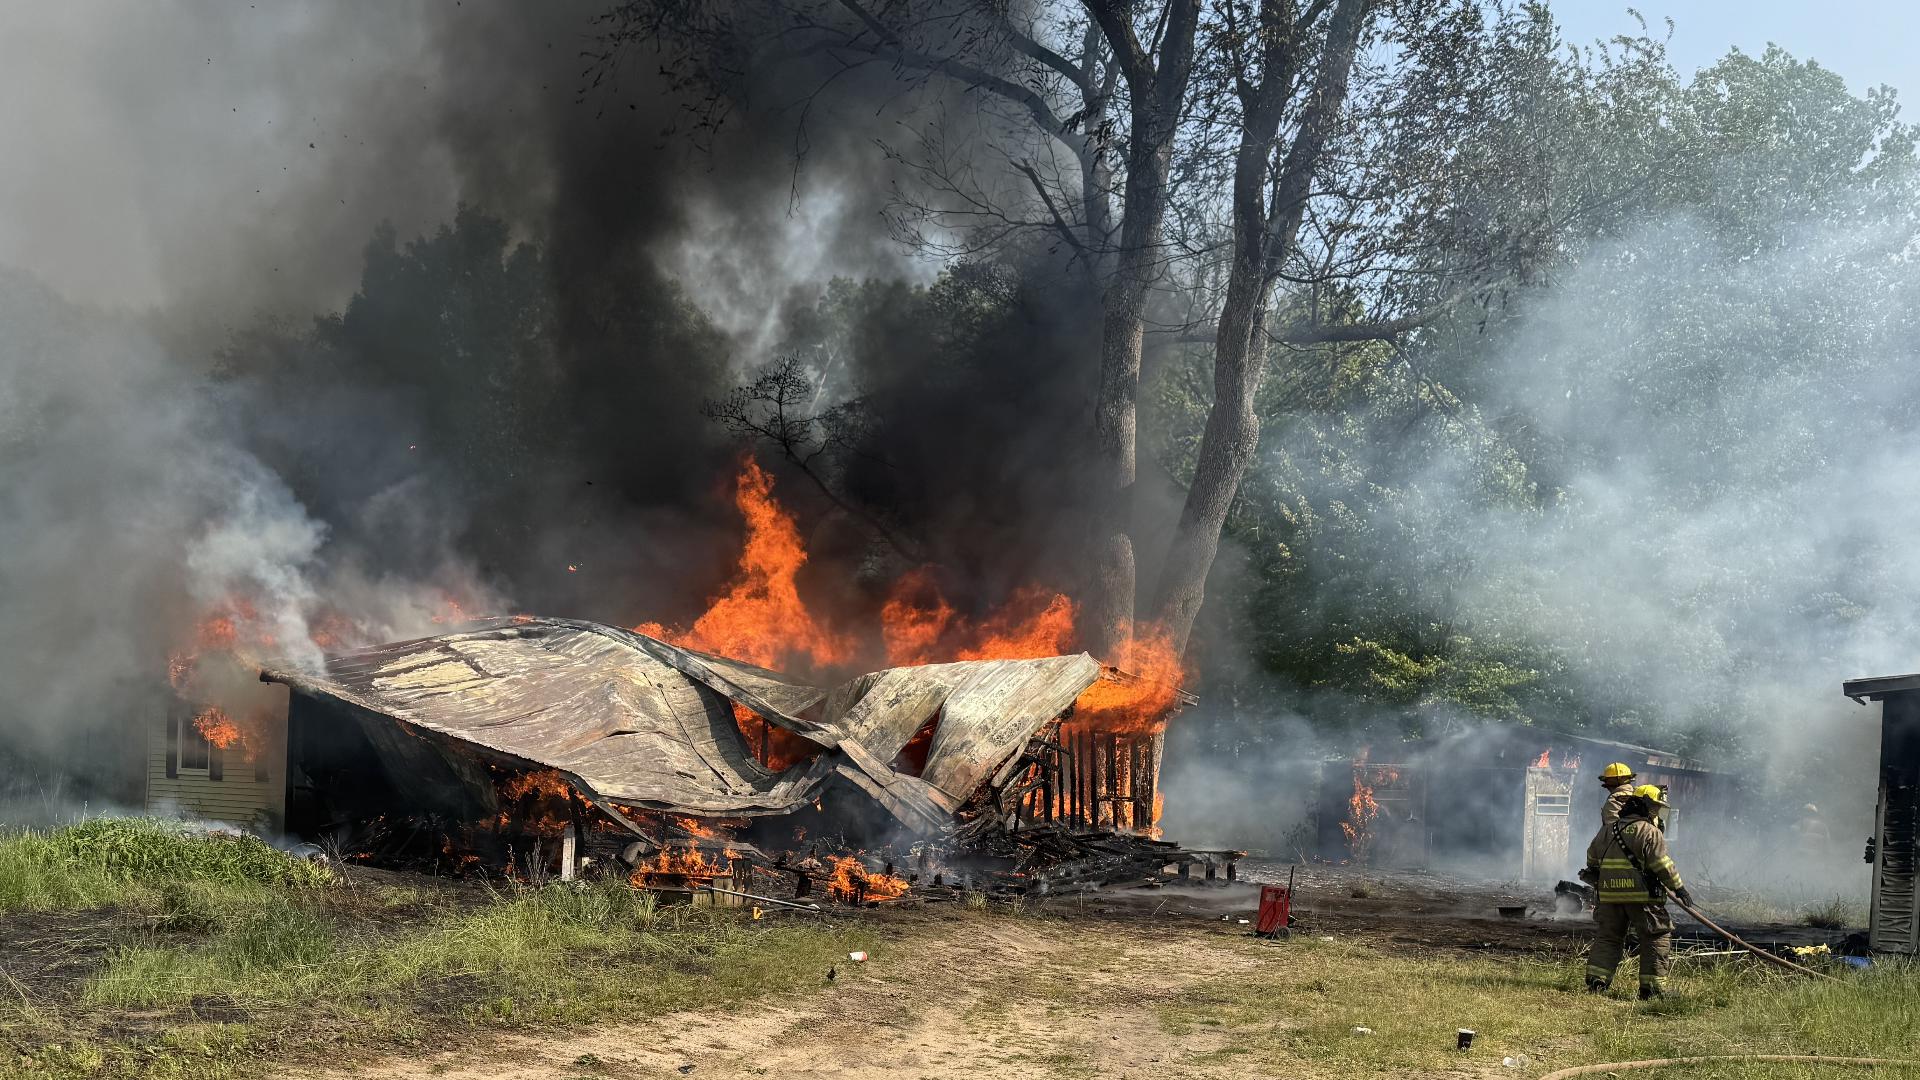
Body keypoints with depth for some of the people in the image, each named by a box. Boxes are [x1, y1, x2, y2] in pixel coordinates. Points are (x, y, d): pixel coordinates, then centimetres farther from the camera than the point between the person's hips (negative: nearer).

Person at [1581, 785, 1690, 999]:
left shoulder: (1607, 830, 12)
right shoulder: (1650, 832, -8)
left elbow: (1592, 857, 21)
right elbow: (1662, 864, -13)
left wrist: (1595, 874, 40)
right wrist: (1678, 888, -6)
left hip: (1609, 894, 6)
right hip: (1641, 895, -6)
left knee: (1607, 937, 13)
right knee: (1657, 938, 4)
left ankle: (1596, 981, 3)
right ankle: (1652, 987, 1)